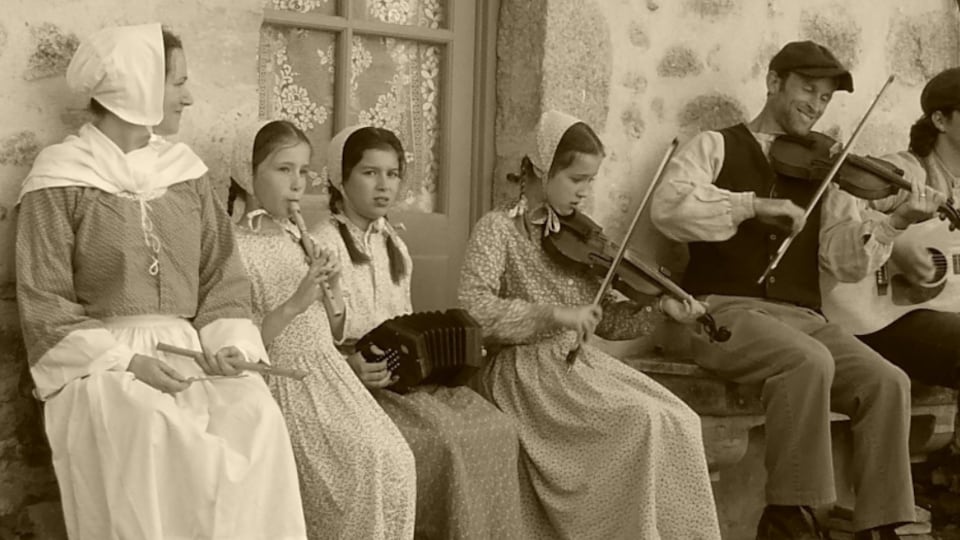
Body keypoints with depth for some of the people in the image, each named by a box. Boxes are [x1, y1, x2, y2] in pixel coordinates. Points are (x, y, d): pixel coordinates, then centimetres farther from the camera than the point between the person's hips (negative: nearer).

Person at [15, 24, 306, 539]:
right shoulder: (60, 182, -2)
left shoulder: (186, 170, 13)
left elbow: (220, 273, 12)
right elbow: (44, 305, -5)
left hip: (187, 353, 4)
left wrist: (227, 343, -6)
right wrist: (127, 360, -16)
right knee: (156, 437, -33)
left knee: (255, 414, -26)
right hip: (101, 361, -4)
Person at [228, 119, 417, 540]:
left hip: (328, 372, 6)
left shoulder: (296, 239, 14)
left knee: (395, 458, -14)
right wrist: (293, 305, -20)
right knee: (368, 459, -23)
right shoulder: (237, 249, -8)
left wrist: (324, 287, 2)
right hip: (285, 382, -6)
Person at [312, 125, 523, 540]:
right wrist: (350, 367, -29)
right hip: (357, 380, -7)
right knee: (442, 438, -29)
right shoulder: (324, 244, -6)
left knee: (497, 429, -16)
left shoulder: (393, 245, 18)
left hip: (406, 373, 7)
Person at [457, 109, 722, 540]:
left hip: (581, 362, 6)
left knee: (679, 421, -13)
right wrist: (554, 313, -27)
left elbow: (605, 319, 13)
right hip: (526, 371, -6)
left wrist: (660, 308, -3)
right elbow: (472, 308, -21)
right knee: (642, 422, -24)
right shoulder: (498, 229, -7)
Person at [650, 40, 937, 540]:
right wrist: (753, 205, -20)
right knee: (809, 363, -32)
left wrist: (892, 223, -10)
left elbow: (843, 261, 6)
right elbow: (668, 206, -13)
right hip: (724, 310, -4)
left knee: (888, 382, -17)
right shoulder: (716, 147, 8)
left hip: (801, 317, 5)